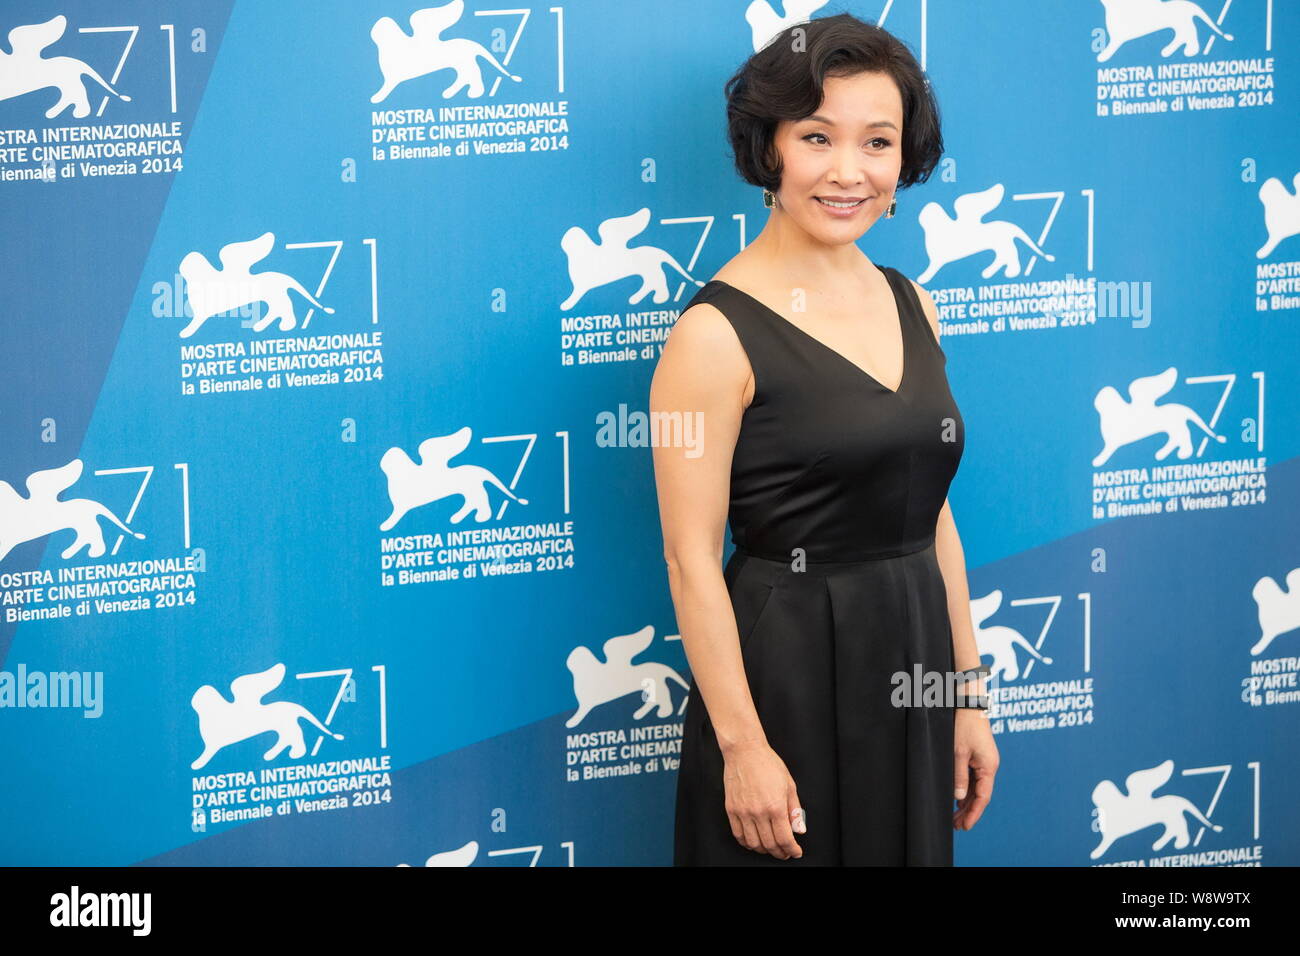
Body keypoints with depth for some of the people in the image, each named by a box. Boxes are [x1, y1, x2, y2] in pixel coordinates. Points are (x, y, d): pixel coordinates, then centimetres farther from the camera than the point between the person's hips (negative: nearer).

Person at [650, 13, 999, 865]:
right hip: (787, 675, -6)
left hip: (913, 663, 6)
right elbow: (692, 560, -15)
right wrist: (742, 745, -17)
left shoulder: (911, 306, 7)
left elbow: (932, 516, 12)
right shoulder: (718, 332, -14)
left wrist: (969, 699, 11)